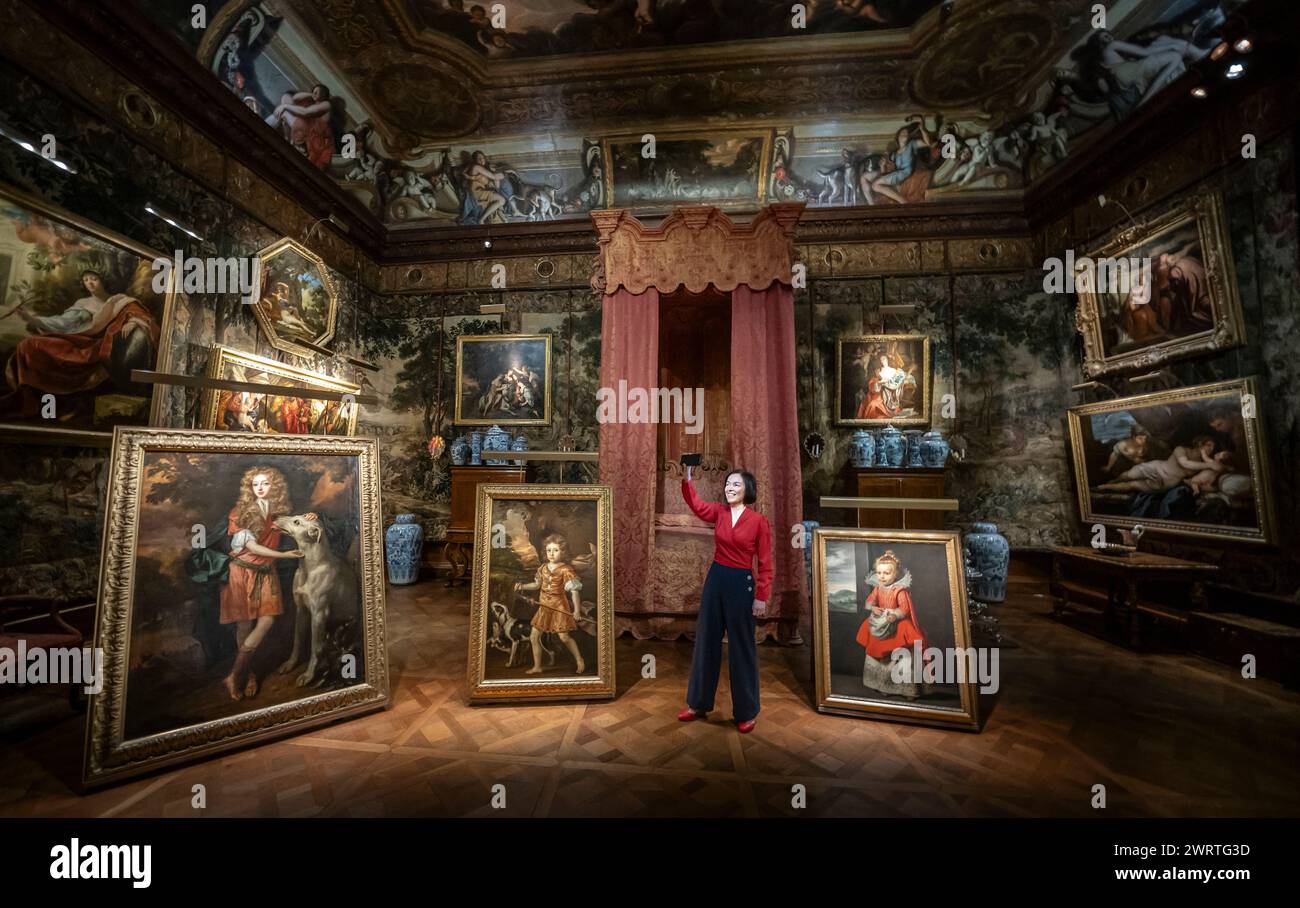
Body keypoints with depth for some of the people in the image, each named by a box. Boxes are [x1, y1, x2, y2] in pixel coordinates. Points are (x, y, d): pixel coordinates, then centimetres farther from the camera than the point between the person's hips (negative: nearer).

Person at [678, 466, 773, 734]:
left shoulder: (759, 520, -9)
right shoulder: (719, 511, 2)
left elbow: (765, 563, -7)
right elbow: (696, 505, -17)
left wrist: (761, 596, -9)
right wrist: (687, 476, -29)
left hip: (741, 584, -4)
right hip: (715, 579, 5)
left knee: (741, 647, 8)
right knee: (706, 641, 14)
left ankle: (747, 712, 28)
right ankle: (699, 704, 31)